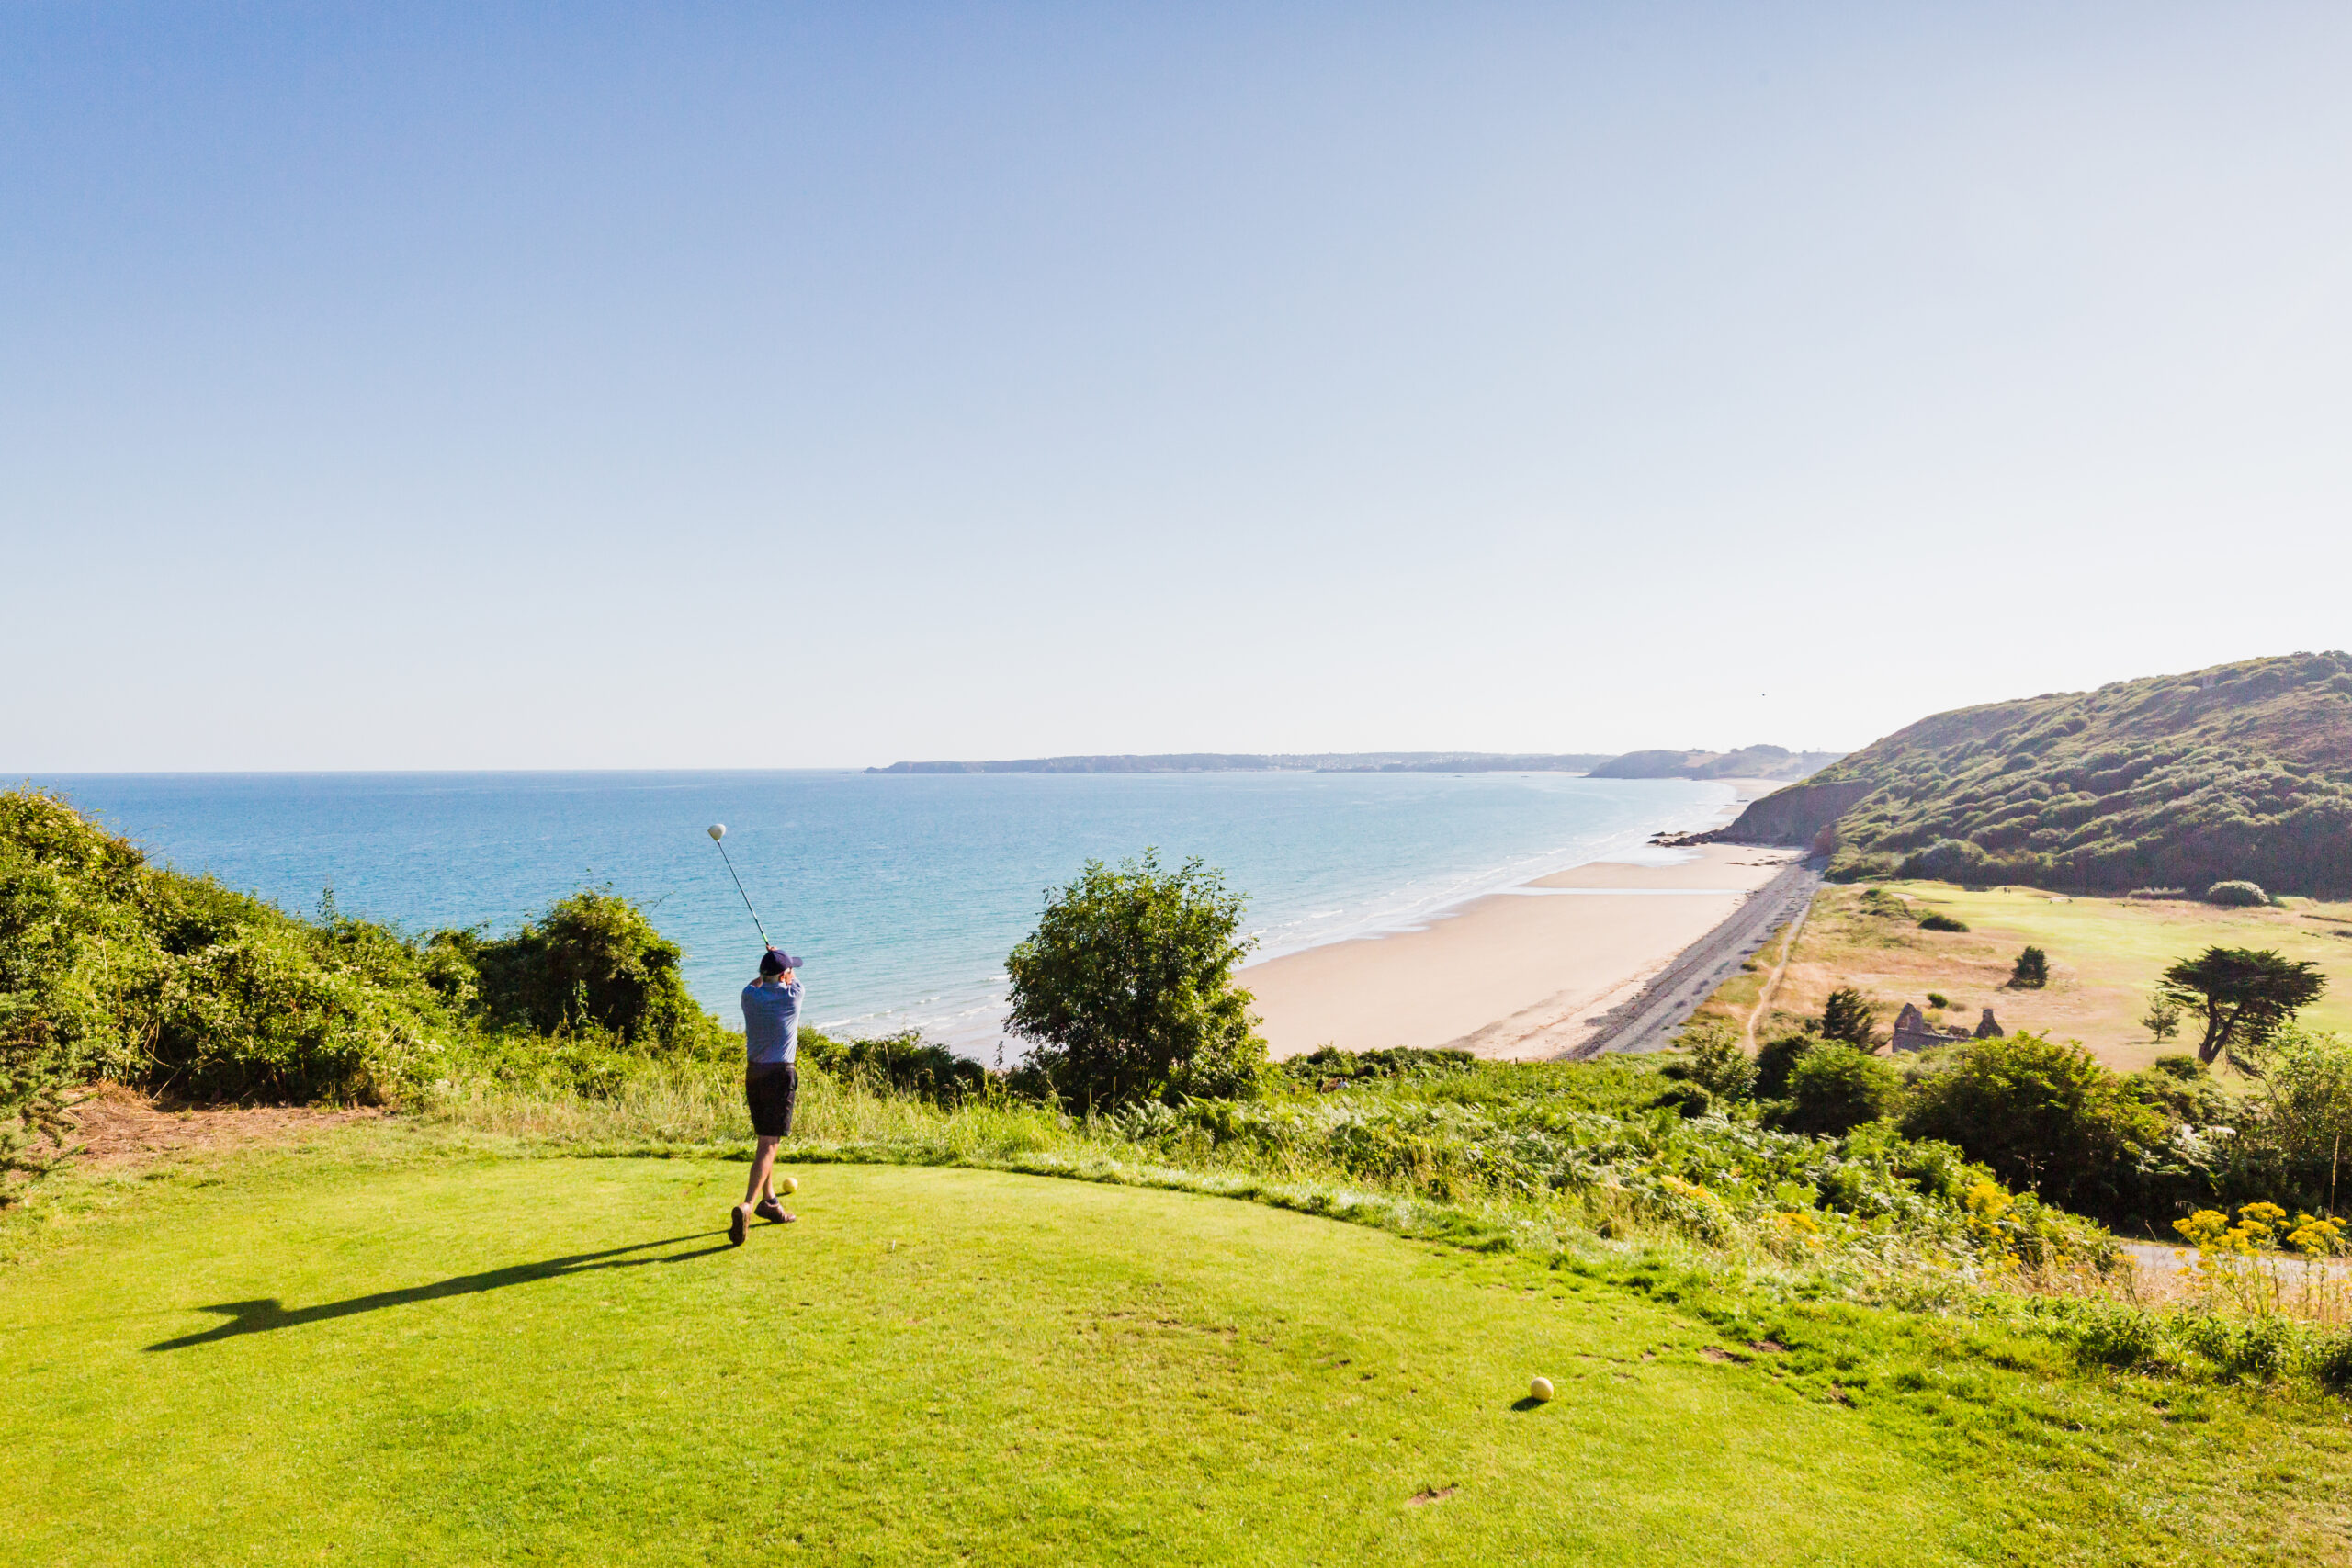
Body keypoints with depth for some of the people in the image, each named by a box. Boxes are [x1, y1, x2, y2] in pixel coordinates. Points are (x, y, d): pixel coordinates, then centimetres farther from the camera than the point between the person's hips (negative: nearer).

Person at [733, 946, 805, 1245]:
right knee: (769, 1144, -7)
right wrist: (779, 957, 36)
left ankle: (769, 1200, 27)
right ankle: (748, 1205, -21)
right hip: (781, 1075, -5)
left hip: (753, 1073, 5)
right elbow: (793, 978, 18)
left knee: (765, 1139, 19)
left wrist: (769, 967, 41)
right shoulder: (792, 994, -7)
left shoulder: (750, 996, 1)